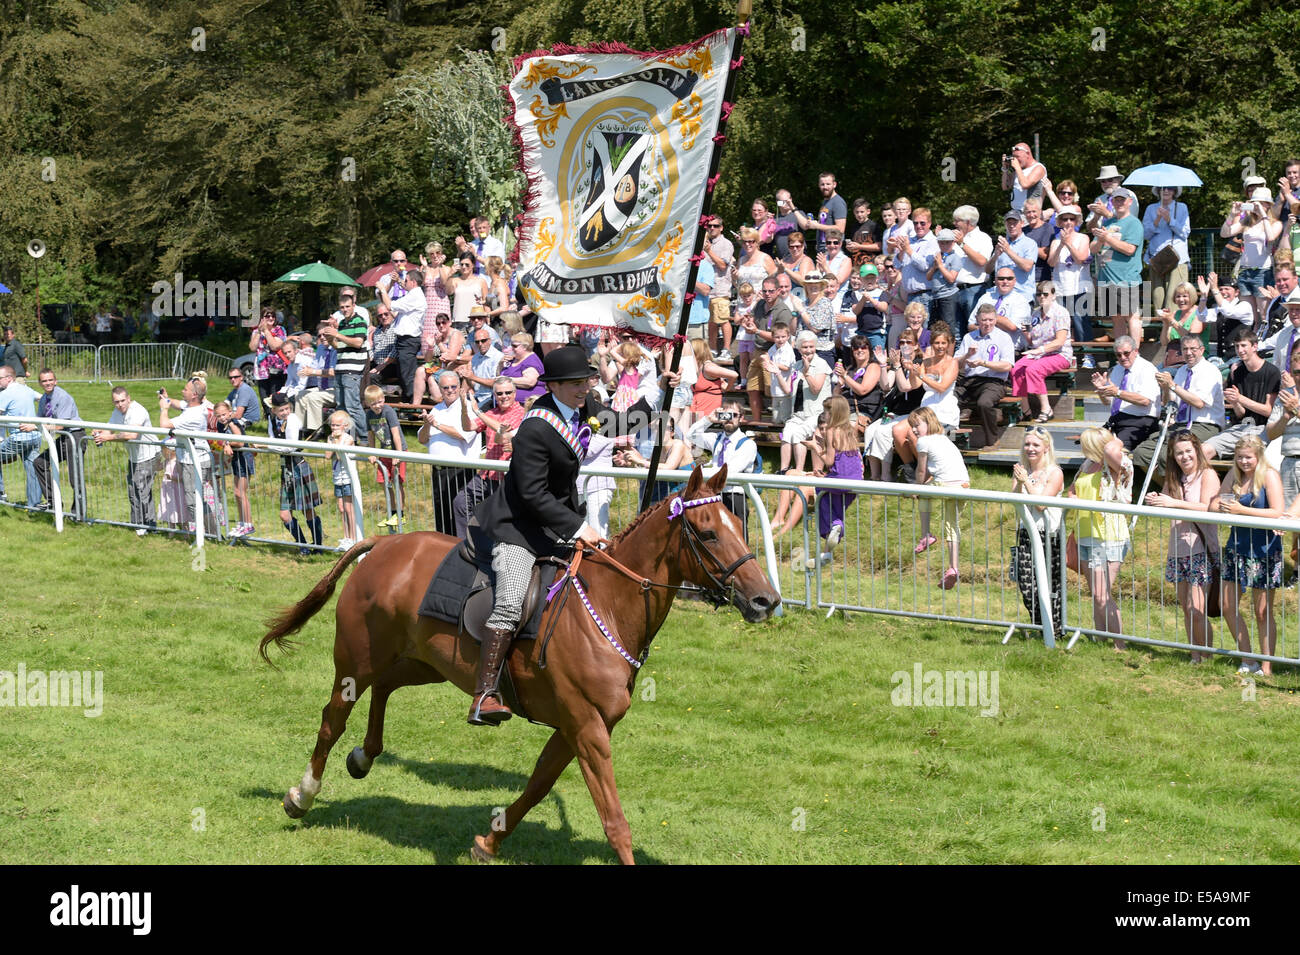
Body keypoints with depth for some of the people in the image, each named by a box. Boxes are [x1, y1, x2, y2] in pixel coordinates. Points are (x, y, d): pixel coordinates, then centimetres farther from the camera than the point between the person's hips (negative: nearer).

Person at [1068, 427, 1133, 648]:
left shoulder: (1113, 468, -12)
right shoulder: (1087, 466, 12)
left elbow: (1112, 450, -35)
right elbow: (1073, 488, 29)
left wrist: (1116, 445, -13)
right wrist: (1073, 496, 7)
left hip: (1108, 537, -8)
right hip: (1085, 537, 8)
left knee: (1102, 596, -11)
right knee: (1096, 596, 12)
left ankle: (1121, 645, -4)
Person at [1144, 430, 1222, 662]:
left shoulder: (1207, 475, -5)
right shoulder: (1174, 479, 14)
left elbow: (1208, 508, -18)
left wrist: (1173, 503, -25)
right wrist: (1156, 501, -8)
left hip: (1202, 550, -7)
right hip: (1178, 551, 7)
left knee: (1195, 609, -12)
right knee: (1185, 608, 8)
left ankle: (1207, 657, 0)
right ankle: (1195, 656, 15)